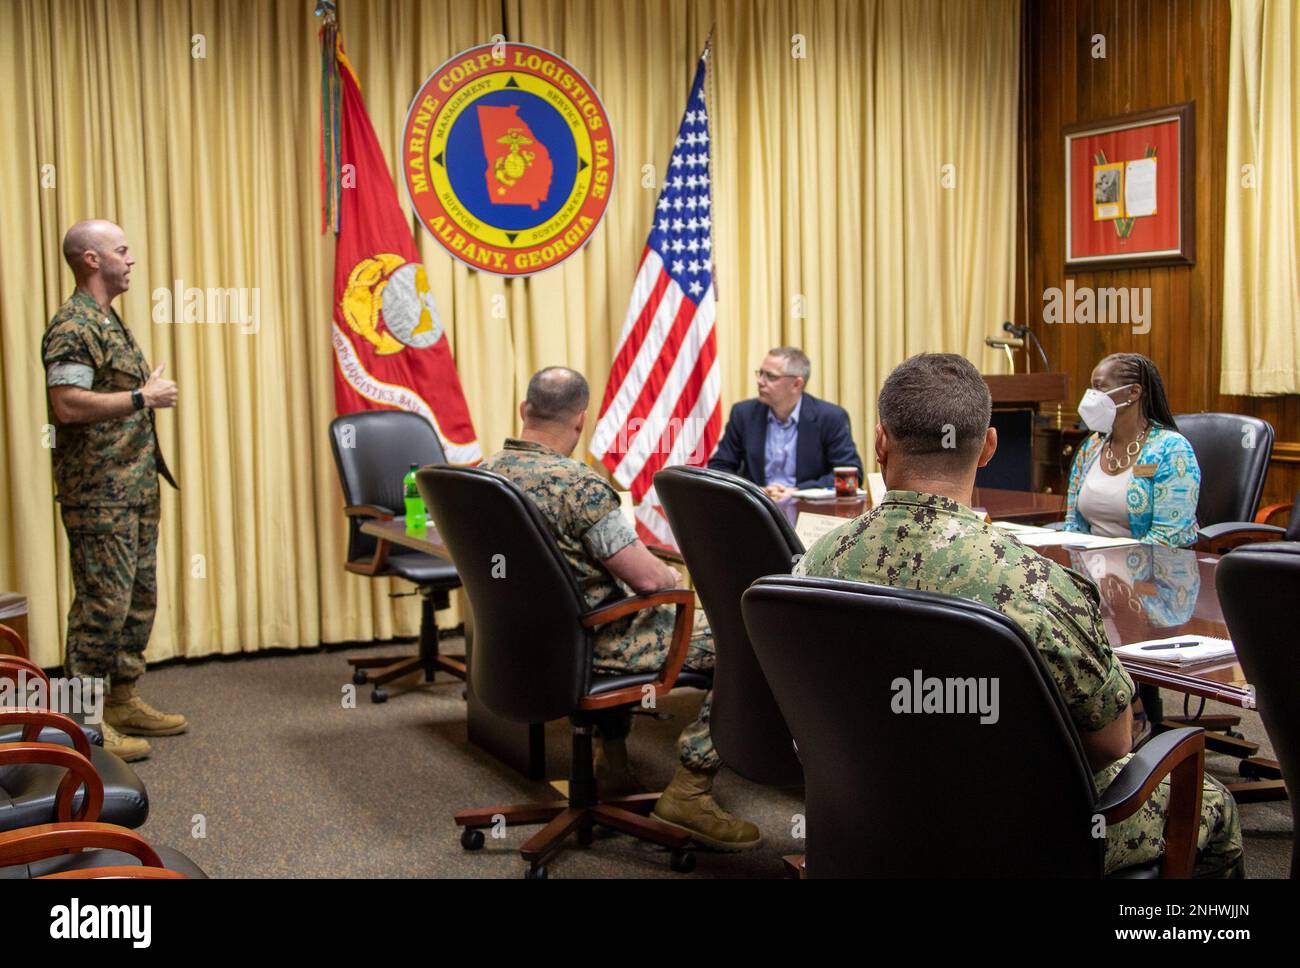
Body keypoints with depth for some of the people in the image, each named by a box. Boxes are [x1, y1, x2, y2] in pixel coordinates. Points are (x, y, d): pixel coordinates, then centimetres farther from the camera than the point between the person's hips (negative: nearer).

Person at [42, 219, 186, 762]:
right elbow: (67, 405, -25)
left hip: (134, 488, 10)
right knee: (103, 602, -6)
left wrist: (152, 393, 13)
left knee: (138, 599, 14)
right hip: (98, 493, -10)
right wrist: (143, 398, -20)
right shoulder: (74, 326, -14)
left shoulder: (108, 320, 17)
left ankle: (123, 702, 25)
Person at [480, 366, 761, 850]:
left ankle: (611, 761, 36)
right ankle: (689, 788, -1)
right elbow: (646, 578, -22)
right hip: (586, 643, -9)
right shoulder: (578, 483, -24)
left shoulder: (486, 472, 1)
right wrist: (674, 576, 3)